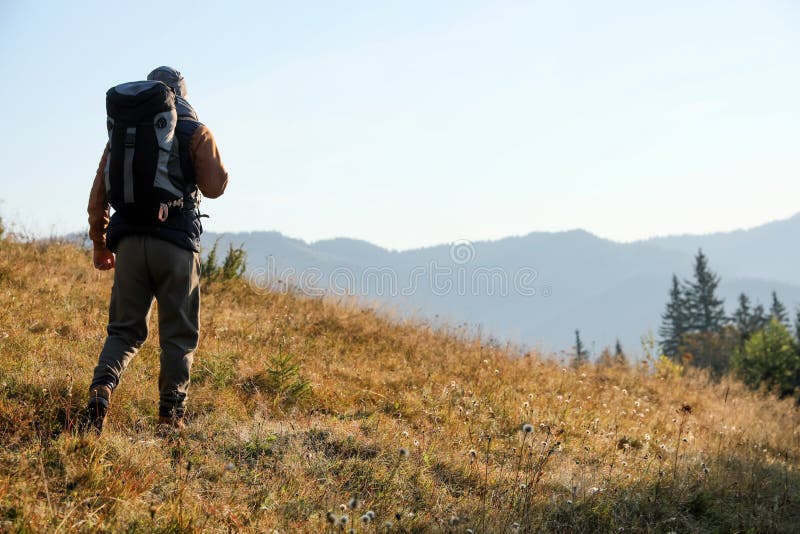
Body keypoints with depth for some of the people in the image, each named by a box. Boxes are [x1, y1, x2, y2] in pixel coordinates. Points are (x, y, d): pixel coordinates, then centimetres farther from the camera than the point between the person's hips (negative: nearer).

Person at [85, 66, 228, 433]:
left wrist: (100, 243, 18)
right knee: (178, 334, 6)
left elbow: (99, 193, 10)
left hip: (129, 240, 3)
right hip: (176, 243, -3)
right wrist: (220, 168, 16)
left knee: (124, 328, 10)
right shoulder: (196, 133, 2)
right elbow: (214, 187, -5)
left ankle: (102, 386, -15)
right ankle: (171, 414, 5)